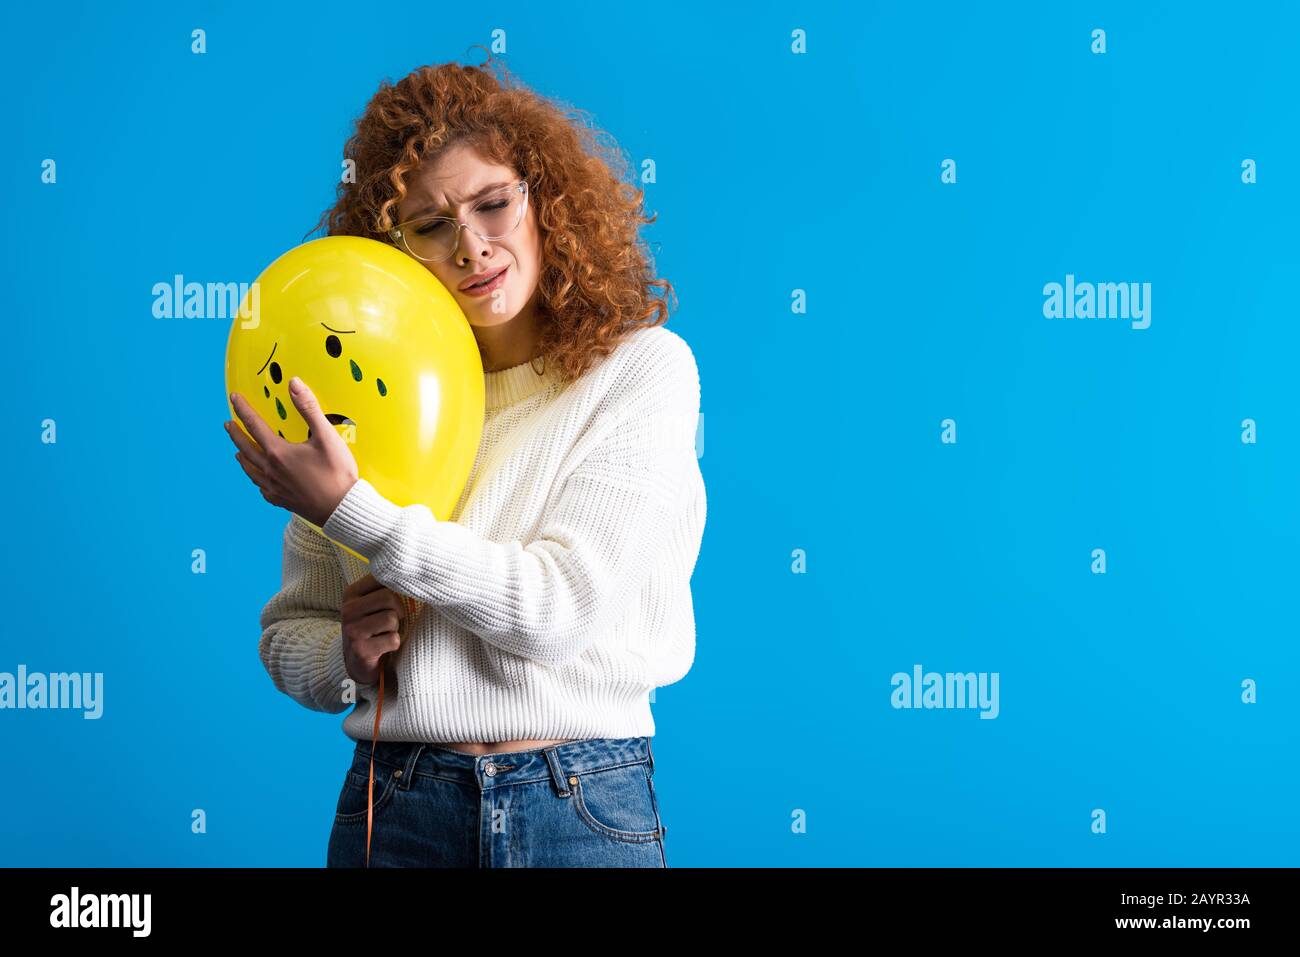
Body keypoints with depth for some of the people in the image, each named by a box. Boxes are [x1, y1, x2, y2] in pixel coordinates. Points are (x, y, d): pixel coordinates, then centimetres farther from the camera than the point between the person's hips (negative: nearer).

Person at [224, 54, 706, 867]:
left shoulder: (642, 366, -5)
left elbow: (560, 609, -15)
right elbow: (291, 631, 10)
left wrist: (349, 510, -18)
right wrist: (347, 659, -11)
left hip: (585, 810, -2)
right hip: (396, 804, 3)